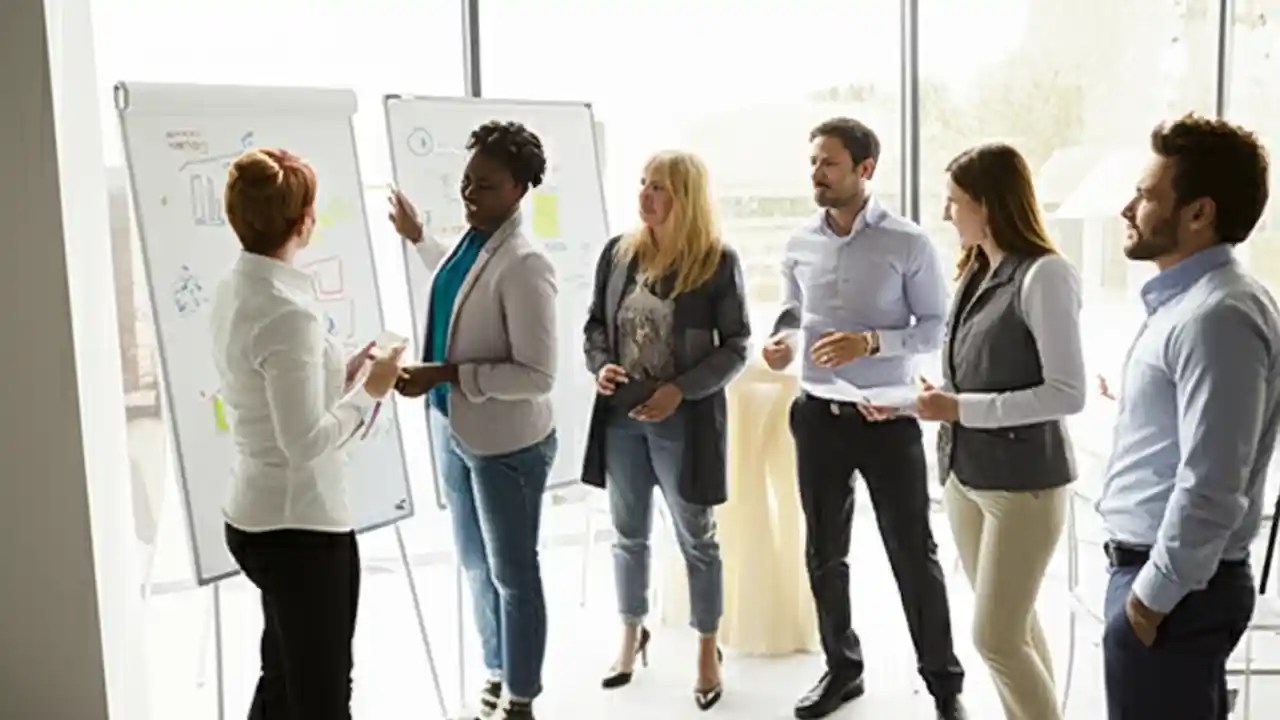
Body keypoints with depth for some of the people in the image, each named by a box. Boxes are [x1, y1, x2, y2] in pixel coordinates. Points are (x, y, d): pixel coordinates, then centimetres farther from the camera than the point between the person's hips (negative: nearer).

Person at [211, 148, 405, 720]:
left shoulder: (235, 291, 4)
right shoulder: (287, 311, -24)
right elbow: (306, 441, -25)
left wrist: (343, 377, 8)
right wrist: (368, 392, -12)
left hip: (258, 518, 9)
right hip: (301, 526, -9)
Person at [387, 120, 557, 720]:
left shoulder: (523, 265, -25)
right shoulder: (471, 240, 2)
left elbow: (538, 375, -26)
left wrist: (445, 374, -27)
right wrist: (415, 237, 31)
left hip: (506, 442, -9)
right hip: (452, 429, 9)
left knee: (512, 573, 9)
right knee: (475, 563, 22)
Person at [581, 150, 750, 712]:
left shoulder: (718, 262, -9)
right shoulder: (618, 253, 3)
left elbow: (736, 346, -7)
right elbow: (595, 323, 11)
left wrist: (681, 389, -18)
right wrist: (600, 366, -9)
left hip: (685, 419, -4)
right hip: (621, 416, 4)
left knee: (696, 539, 9)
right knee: (629, 535, 17)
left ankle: (707, 650, 26)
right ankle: (632, 636, 36)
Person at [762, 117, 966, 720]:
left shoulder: (907, 244, -10)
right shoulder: (799, 245, 3)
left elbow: (937, 327, -6)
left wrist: (873, 342, -21)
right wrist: (783, 339, -7)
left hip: (886, 417, -4)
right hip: (818, 415, 4)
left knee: (913, 554, 5)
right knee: (823, 554, 15)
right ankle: (842, 666, 34)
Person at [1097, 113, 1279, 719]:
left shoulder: (1216, 316, -21)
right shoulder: (1186, 301, 11)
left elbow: (1210, 488, -26)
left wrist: (1152, 595, -18)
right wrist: (1145, 582, 18)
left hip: (1173, 586, -10)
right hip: (1155, 570, 10)